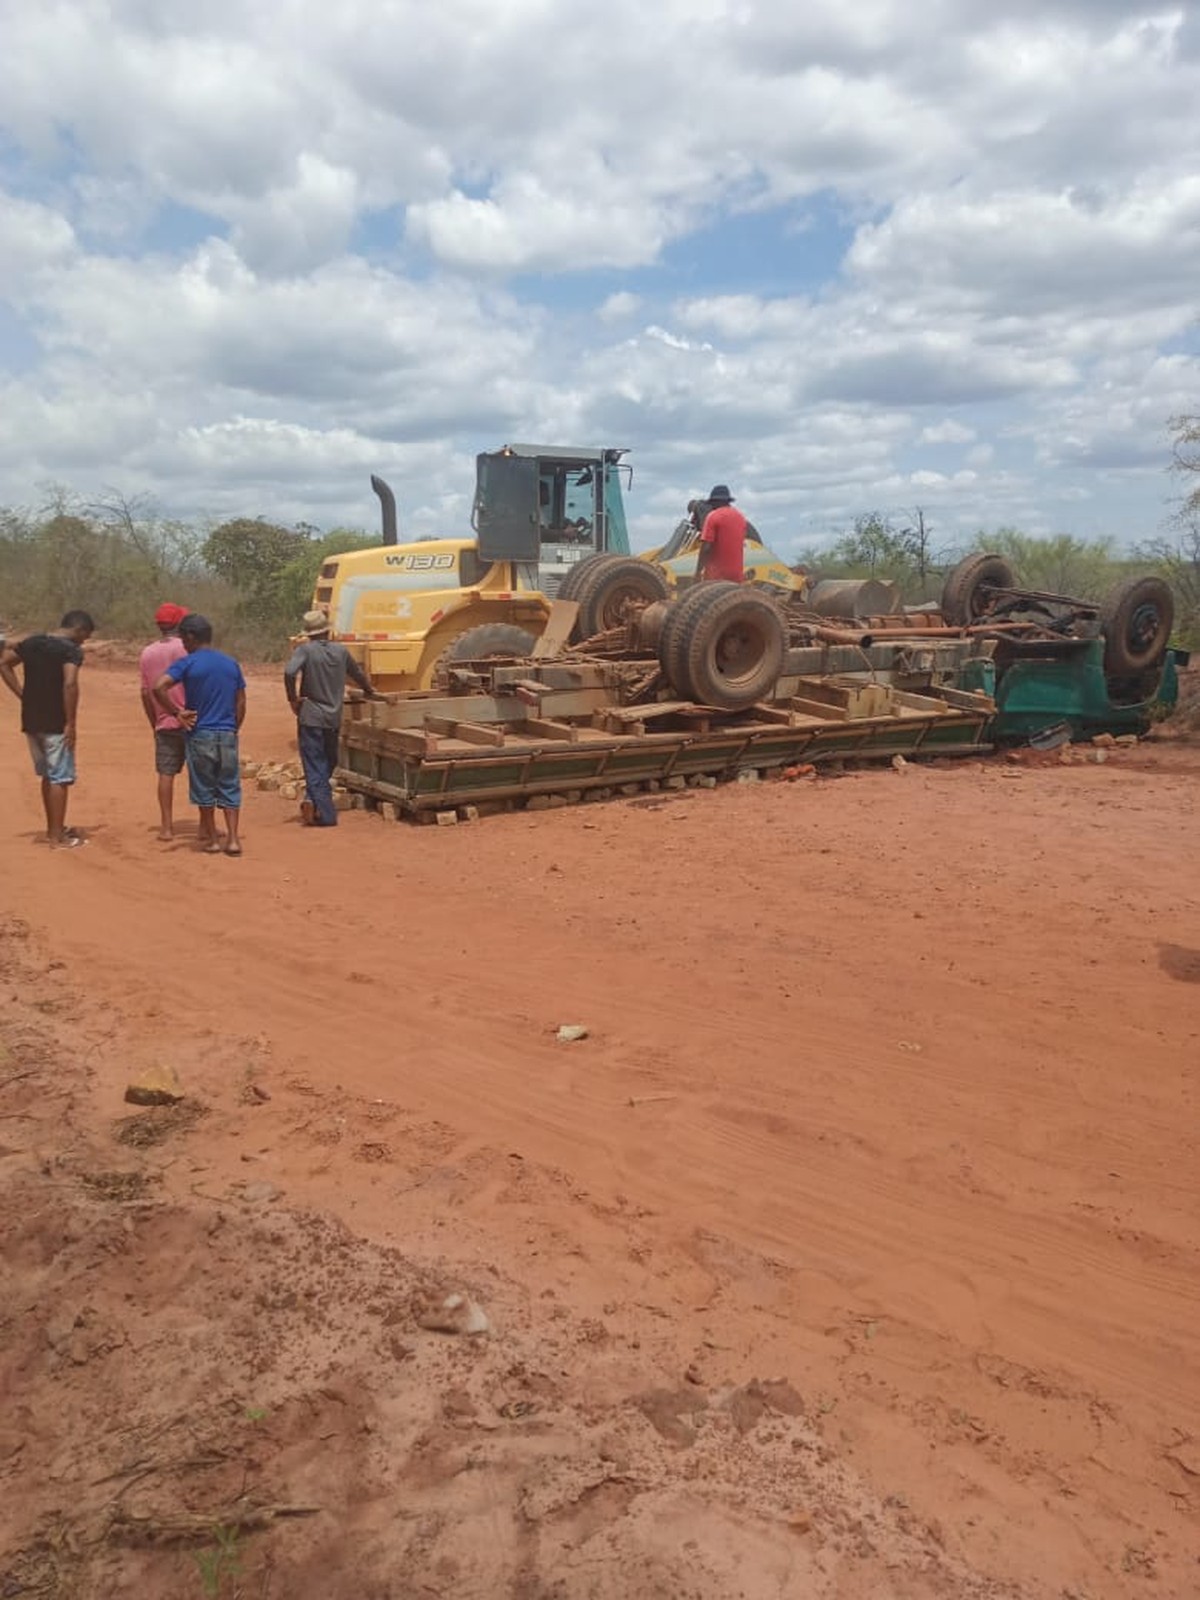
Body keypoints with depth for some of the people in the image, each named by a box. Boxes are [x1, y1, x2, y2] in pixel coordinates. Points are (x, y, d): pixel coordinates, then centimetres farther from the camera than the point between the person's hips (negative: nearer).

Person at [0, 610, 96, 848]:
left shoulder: (31, 642, 10)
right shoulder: (71, 650, -12)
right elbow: (70, 684, -24)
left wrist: (23, 695, 11)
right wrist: (71, 723, -19)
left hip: (31, 721, 7)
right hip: (56, 723, -7)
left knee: (47, 775, 20)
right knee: (60, 777, 1)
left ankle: (53, 828, 32)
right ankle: (58, 837, 4)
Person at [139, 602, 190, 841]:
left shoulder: (147, 653, 6)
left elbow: (145, 692, 9)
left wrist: (154, 723, 18)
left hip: (164, 724, 3)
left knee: (166, 774, 6)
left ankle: (166, 827, 7)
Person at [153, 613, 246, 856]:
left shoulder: (187, 663, -7)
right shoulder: (231, 663, 7)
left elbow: (159, 687, -21)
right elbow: (241, 705, 8)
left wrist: (177, 713, -11)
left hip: (200, 734, -3)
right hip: (228, 734, 3)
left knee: (204, 788, 9)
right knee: (229, 788, 9)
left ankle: (211, 839, 16)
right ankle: (232, 839, 4)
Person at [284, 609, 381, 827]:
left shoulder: (305, 649, -7)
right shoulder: (340, 650, 6)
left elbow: (290, 672, -25)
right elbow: (358, 674, 22)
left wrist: (293, 698, -11)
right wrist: (370, 691, 41)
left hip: (310, 717, -4)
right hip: (333, 718, 4)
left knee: (315, 766, 1)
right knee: (328, 764, 19)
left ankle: (325, 814, -5)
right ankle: (314, 800, 5)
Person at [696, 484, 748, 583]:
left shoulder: (713, 516, -8)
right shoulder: (740, 517, 13)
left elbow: (705, 547, -14)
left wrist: (698, 571, -12)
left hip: (716, 574, -6)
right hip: (737, 574, 6)